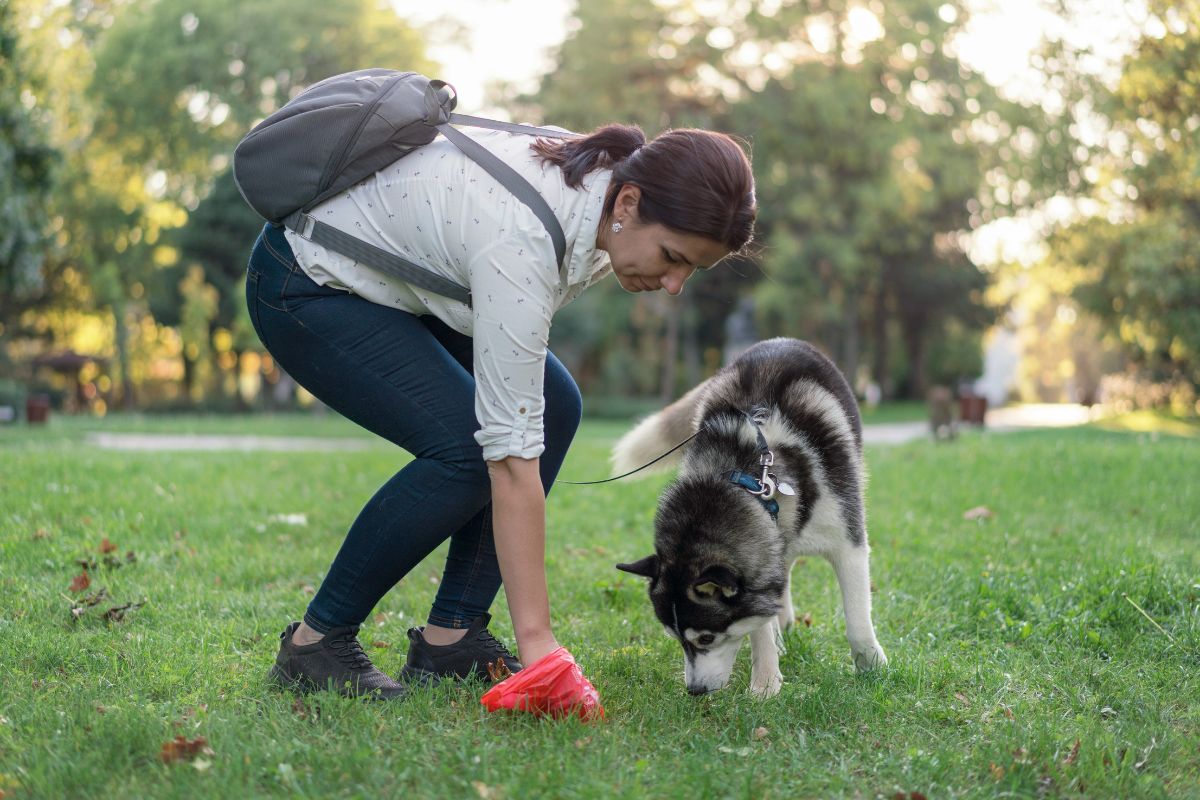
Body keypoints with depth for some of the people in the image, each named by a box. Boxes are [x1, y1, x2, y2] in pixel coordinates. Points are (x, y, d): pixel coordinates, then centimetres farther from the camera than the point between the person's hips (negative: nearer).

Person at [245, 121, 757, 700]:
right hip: (305, 284, -9)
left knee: (555, 408, -4)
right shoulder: (523, 239, -37)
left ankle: (450, 636, 2)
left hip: (395, 276, 9)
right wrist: (536, 639, -35)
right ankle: (316, 640, -5)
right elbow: (512, 453, -37)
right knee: (465, 447, -22)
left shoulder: (604, 182, -13)